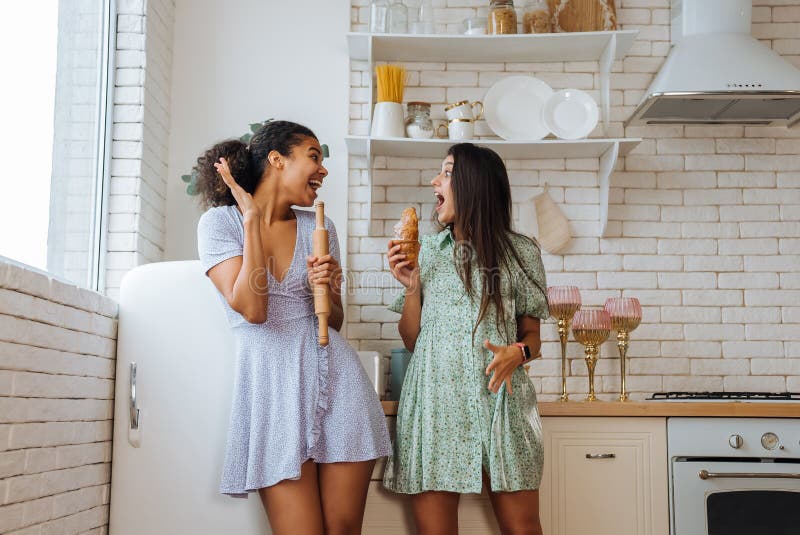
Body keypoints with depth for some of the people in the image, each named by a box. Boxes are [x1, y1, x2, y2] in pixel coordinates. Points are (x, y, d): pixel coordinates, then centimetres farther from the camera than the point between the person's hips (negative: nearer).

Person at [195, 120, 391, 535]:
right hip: (274, 386, -3)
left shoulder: (319, 227, 12)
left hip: (334, 377, 4)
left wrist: (326, 291, -5)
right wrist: (252, 218, -10)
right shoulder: (220, 222, 0)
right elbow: (251, 309, -14)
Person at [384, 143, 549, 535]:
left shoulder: (520, 252, 5)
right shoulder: (425, 251, 12)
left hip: (497, 398, -2)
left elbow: (532, 335, 10)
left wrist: (518, 352, -12)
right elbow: (411, 340, 12)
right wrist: (412, 286, -2)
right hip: (434, 403, 2)